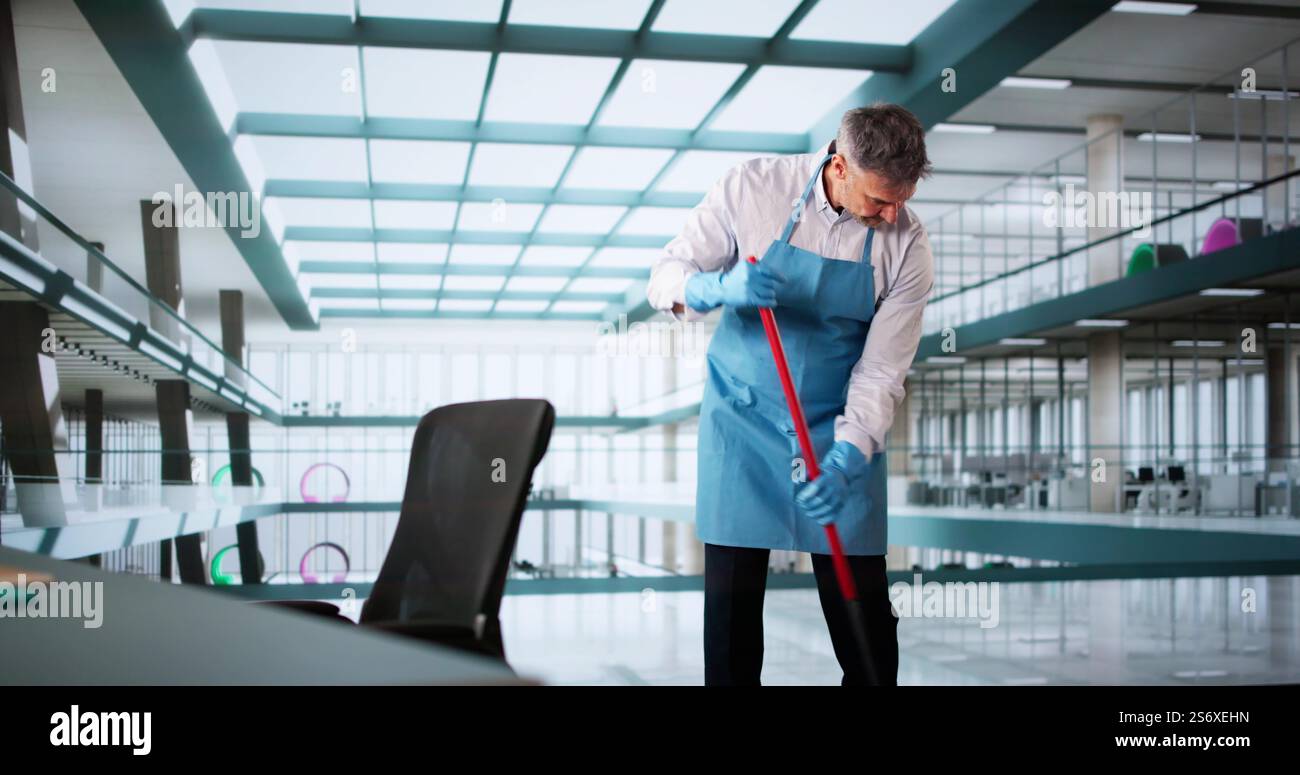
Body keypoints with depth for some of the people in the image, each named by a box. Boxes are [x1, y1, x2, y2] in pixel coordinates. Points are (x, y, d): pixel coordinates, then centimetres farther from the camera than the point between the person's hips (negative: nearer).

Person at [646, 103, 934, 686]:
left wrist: (846, 462, -23)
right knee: (731, 590, 1)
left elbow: (881, 372, -9)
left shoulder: (907, 245, -10)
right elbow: (666, 278, -8)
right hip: (743, 418, 0)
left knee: (860, 602, 3)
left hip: (841, 428, 1)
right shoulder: (753, 187, -13)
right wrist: (719, 287, -31)